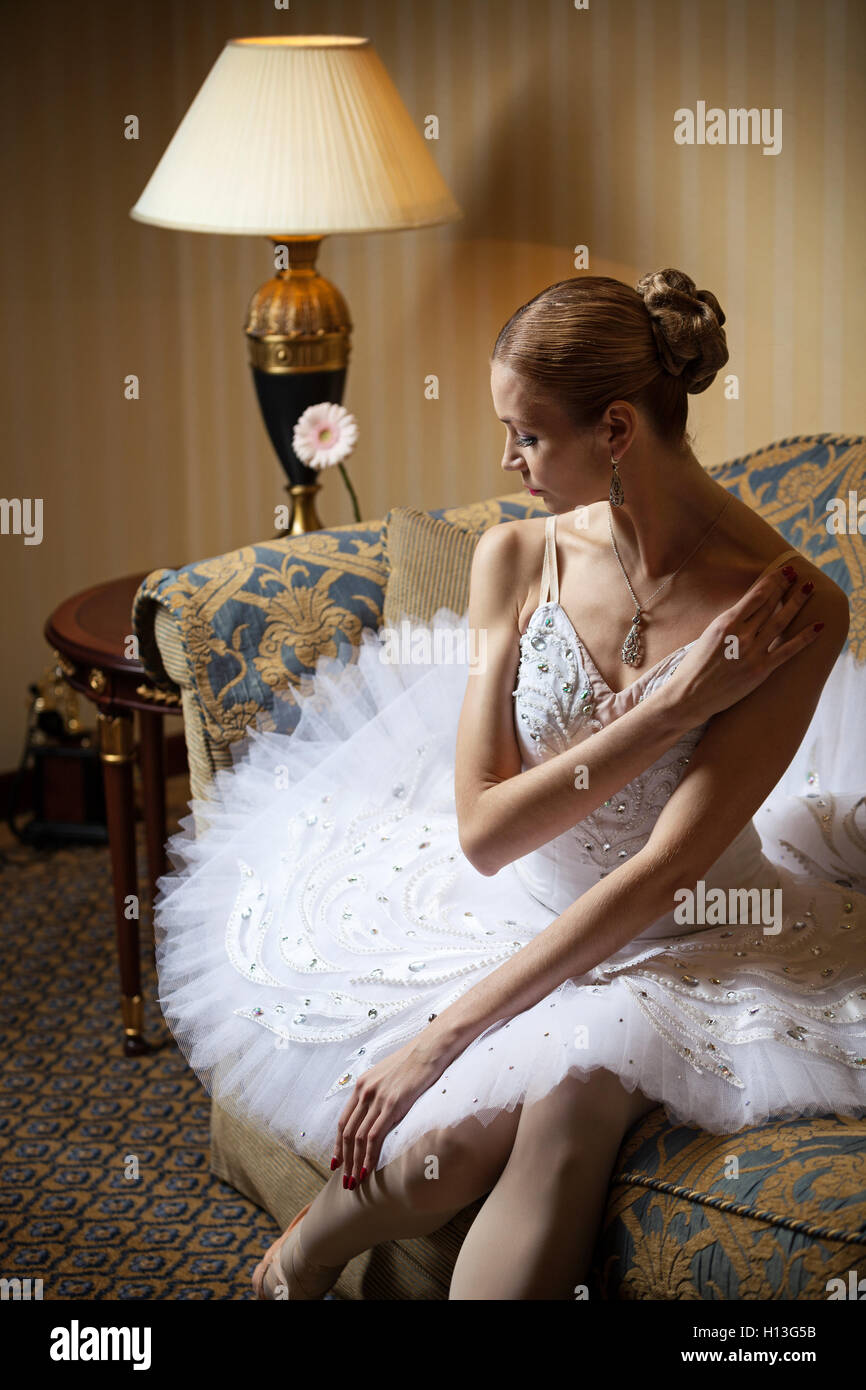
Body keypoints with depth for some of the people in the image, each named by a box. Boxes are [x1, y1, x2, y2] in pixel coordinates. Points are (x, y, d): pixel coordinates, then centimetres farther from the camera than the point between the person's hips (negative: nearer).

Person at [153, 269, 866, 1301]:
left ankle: (306, 1246, -8)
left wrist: (445, 1033, -25)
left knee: (577, 1089, -32)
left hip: (671, 938, -2)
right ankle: (303, 1259, 10)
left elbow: (661, 873, -23)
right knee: (435, 1158, -24)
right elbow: (483, 829, -12)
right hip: (511, 904, 2)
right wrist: (673, 705, -22)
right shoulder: (515, 557, -7)